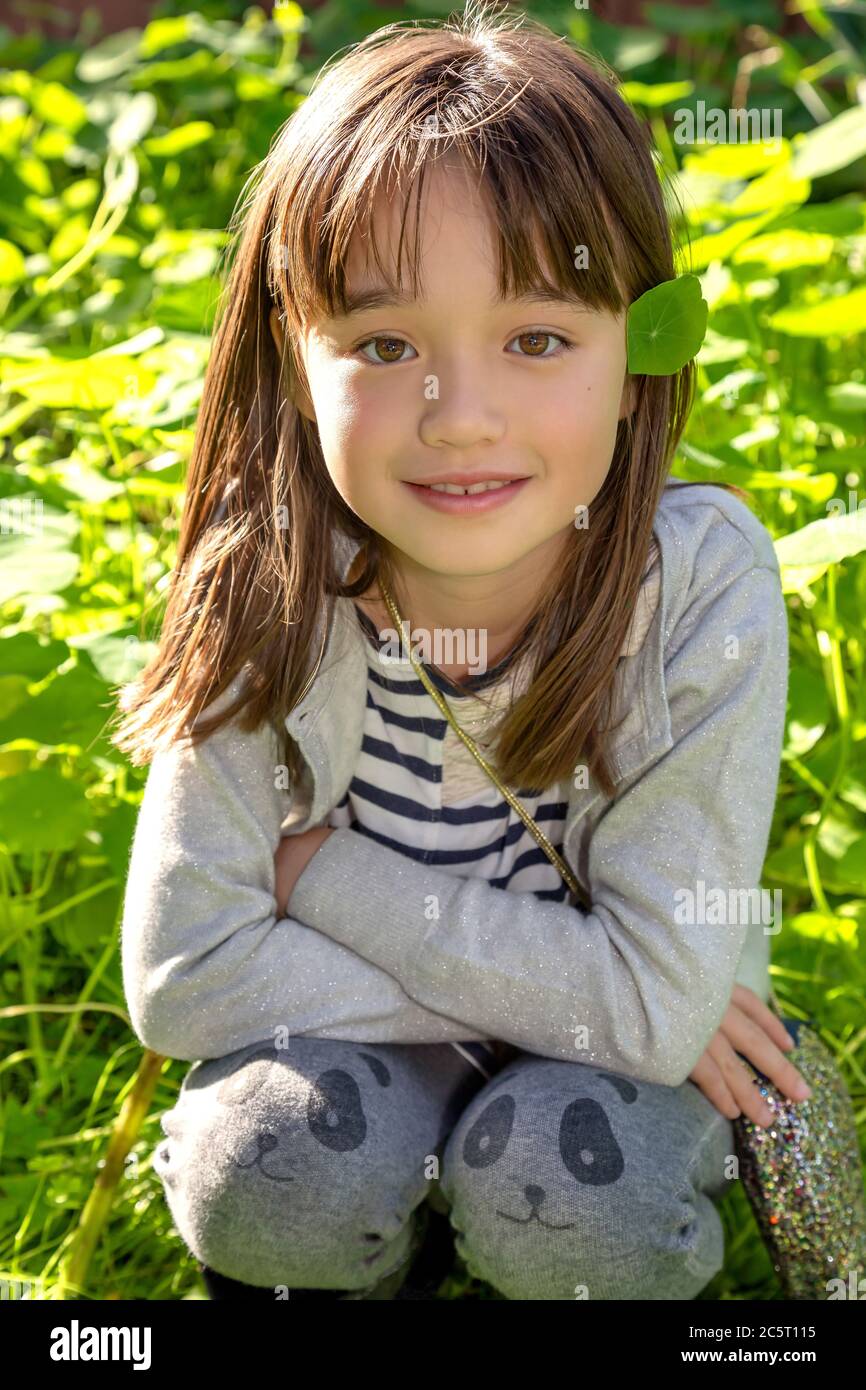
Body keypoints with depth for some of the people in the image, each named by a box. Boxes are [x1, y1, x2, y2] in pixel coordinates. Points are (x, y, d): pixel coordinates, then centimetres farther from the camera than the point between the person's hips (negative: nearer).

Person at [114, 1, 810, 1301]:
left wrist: (329, 873, -24)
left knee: (567, 1186, -30)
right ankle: (357, 1245, 6)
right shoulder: (267, 599, -22)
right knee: (281, 1162, -28)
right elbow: (182, 973, -21)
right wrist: (567, 990, -25)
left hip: (619, 1051, 0)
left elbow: (658, 997, -26)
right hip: (357, 1038, 1)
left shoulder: (705, 591, -26)